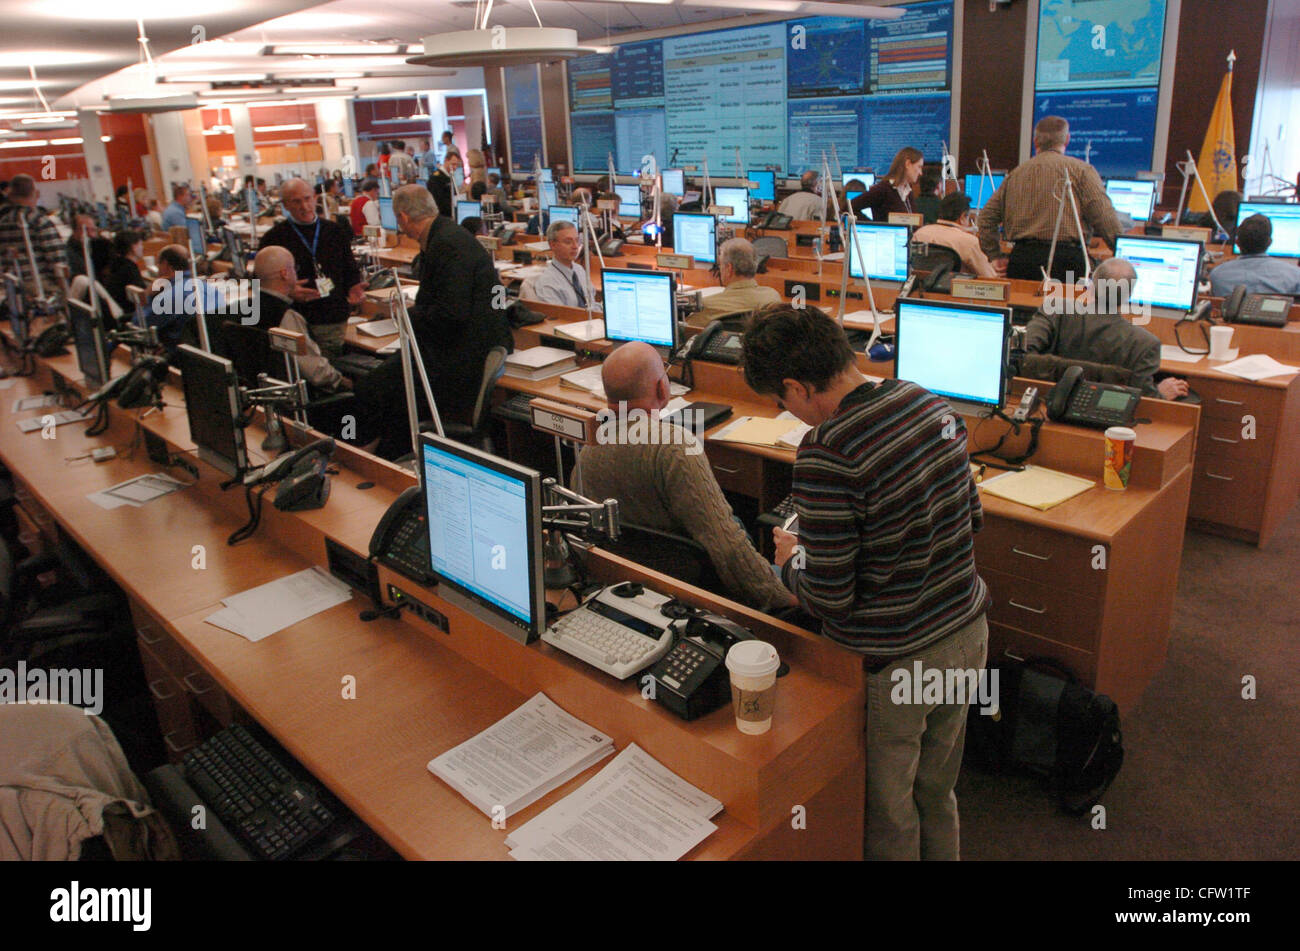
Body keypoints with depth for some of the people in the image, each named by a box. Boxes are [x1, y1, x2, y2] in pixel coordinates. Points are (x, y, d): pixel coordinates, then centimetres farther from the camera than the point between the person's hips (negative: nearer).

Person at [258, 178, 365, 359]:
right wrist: (288, 292, -17)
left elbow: (351, 269, 19)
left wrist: (354, 287, -3)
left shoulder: (336, 231, 12)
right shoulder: (274, 238, 3)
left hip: (334, 322, 3)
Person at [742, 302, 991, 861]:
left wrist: (791, 561, -2)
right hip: (968, 635, 7)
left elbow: (830, 598, -22)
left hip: (893, 666, -7)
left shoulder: (826, 454, -27)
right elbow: (972, 517, 9)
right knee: (937, 795, 29)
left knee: (889, 815, 19)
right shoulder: (933, 406, -4)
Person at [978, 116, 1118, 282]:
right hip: (1065, 258, -4)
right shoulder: (1081, 169, 3)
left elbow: (987, 216, 17)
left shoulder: (1015, 173, 17)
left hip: (1021, 256, 4)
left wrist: (995, 256, 21)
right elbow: (1105, 218, -6)